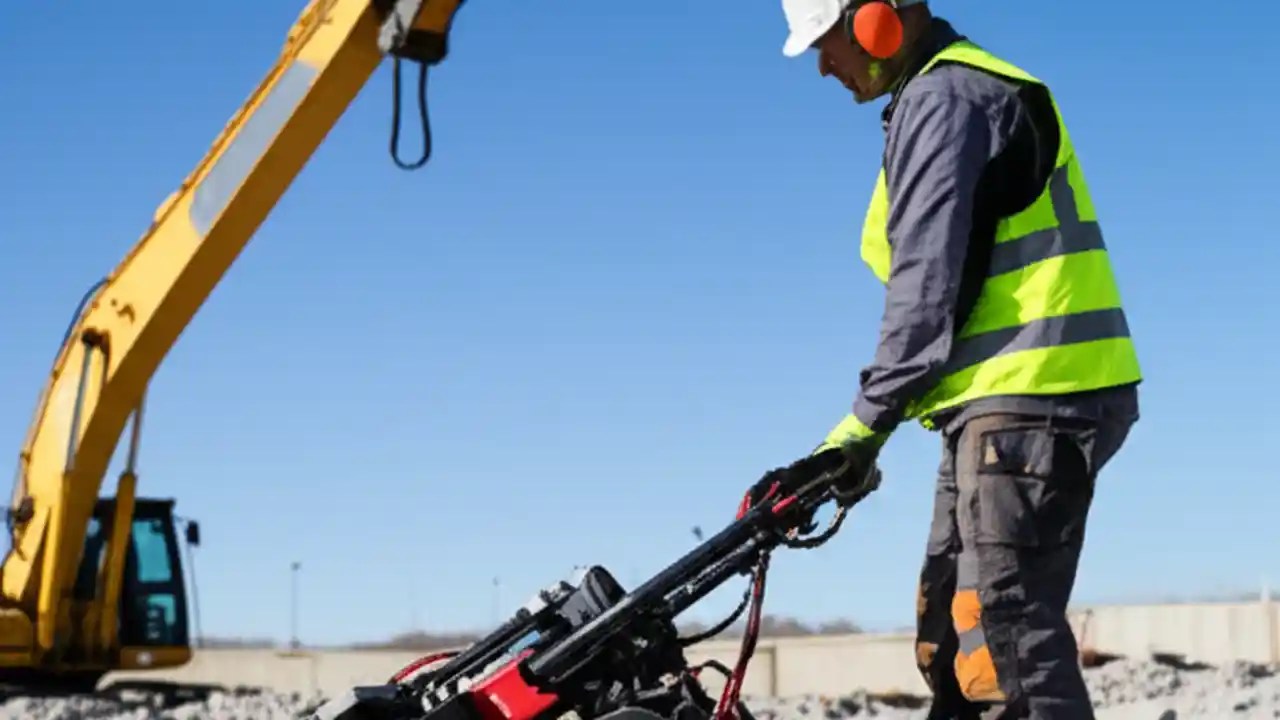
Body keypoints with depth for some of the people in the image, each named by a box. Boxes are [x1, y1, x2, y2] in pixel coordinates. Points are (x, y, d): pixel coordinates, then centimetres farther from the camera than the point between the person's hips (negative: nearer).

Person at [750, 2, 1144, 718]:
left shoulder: (944, 100, -9)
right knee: (950, 636, 13)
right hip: (1010, 400, 11)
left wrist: (866, 422, -12)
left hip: (1028, 399, -11)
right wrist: (874, 423, 16)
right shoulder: (967, 91, 22)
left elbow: (928, 281, -17)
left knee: (1003, 637, -13)